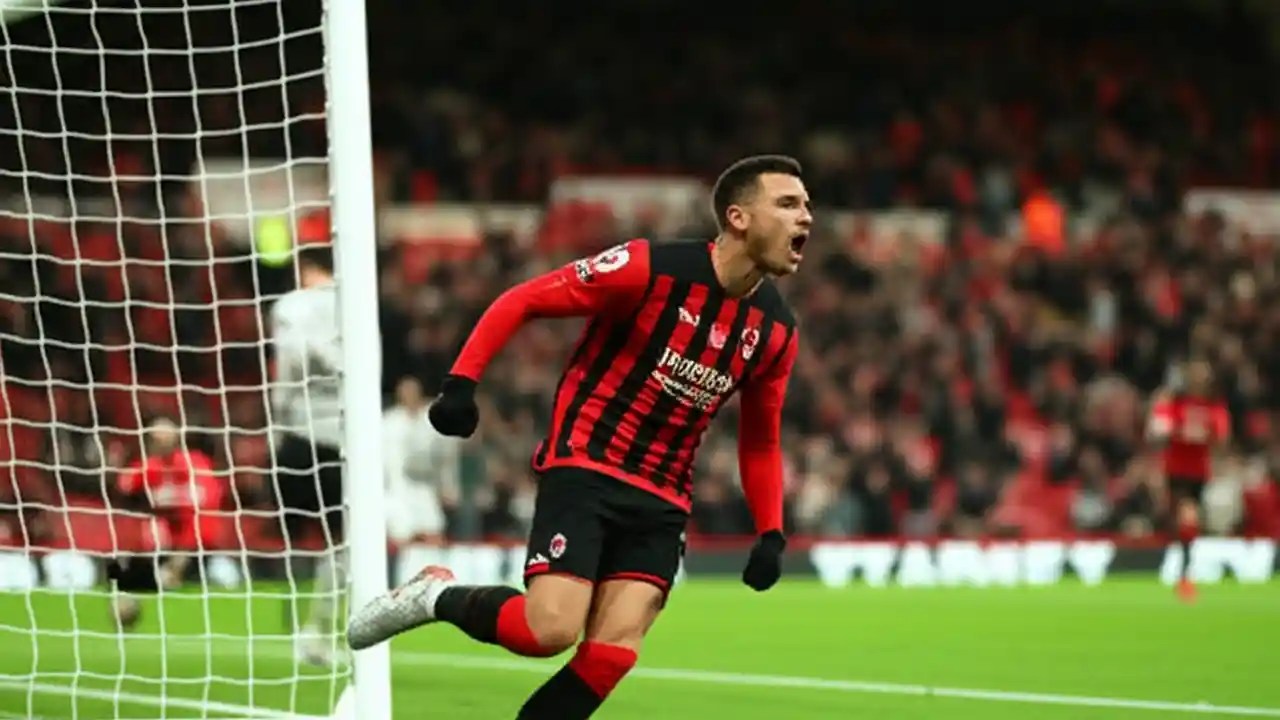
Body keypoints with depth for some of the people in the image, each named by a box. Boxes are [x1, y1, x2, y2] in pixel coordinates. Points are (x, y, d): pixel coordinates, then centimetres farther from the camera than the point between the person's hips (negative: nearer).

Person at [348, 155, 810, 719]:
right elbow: (522, 302, -6)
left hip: (661, 501, 5)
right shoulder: (650, 269, -14)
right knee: (551, 630, -20)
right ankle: (437, 598, 9)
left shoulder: (776, 330, 4)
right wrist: (461, 382, -14)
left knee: (614, 651, -12)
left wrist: (770, 533, 8)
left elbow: (761, 442, 18)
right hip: (585, 467, -5)